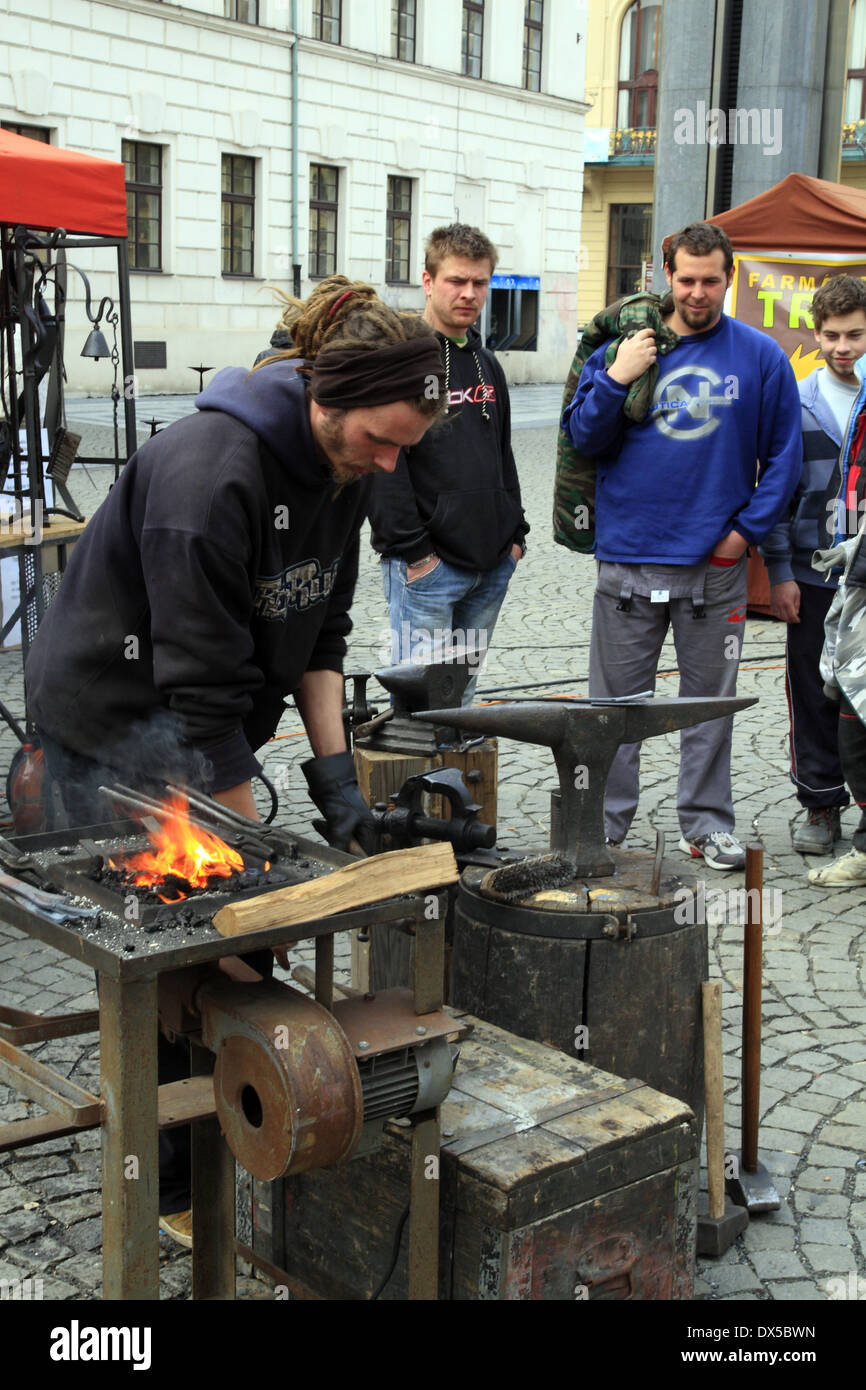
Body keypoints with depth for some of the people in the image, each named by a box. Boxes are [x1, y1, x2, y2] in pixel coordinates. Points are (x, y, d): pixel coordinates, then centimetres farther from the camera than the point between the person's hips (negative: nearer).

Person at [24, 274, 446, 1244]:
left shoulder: (340, 463, -3)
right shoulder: (208, 473, -30)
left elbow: (320, 631, 5)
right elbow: (204, 678, -29)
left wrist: (333, 772, -4)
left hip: (203, 721, 8)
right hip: (112, 719, -8)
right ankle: (176, 1188, 11)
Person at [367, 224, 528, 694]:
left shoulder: (487, 364, 17)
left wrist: (514, 532, 15)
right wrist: (409, 548, -18)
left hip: (493, 565, 7)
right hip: (427, 566, -7)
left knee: (462, 691, 15)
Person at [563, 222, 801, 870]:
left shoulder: (760, 356, 3)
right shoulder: (622, 347, 4)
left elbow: (784, 455, 6)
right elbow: (583, 439, 3)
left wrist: (749, 527, -4)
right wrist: (616, 379, -11)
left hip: (715, 563, 0)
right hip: (629, 557, 0)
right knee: (616, 700, 6)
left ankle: (708, 824, 22)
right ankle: (605, 823, 18)